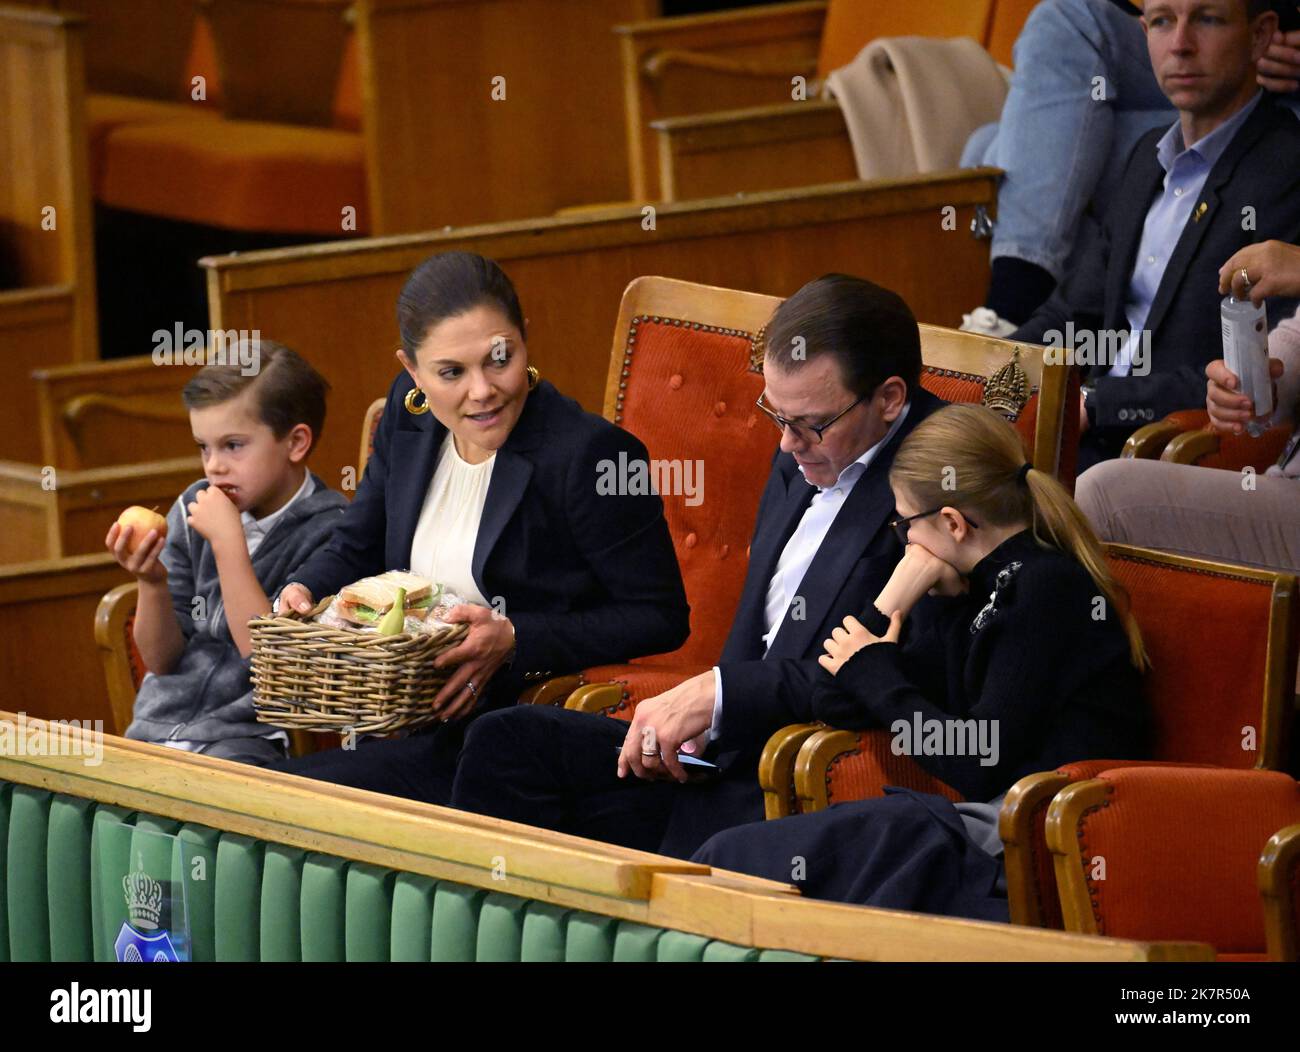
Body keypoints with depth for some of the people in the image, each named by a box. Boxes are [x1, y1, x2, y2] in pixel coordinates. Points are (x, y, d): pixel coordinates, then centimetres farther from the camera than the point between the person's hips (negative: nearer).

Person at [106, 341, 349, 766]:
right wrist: (152, 583, -10)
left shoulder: (326, 530, -8)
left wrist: (227, 541, -17)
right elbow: (162, 659, 10)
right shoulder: (193, 510, 8)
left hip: (250, 737, -6)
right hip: (161, 725, 6)